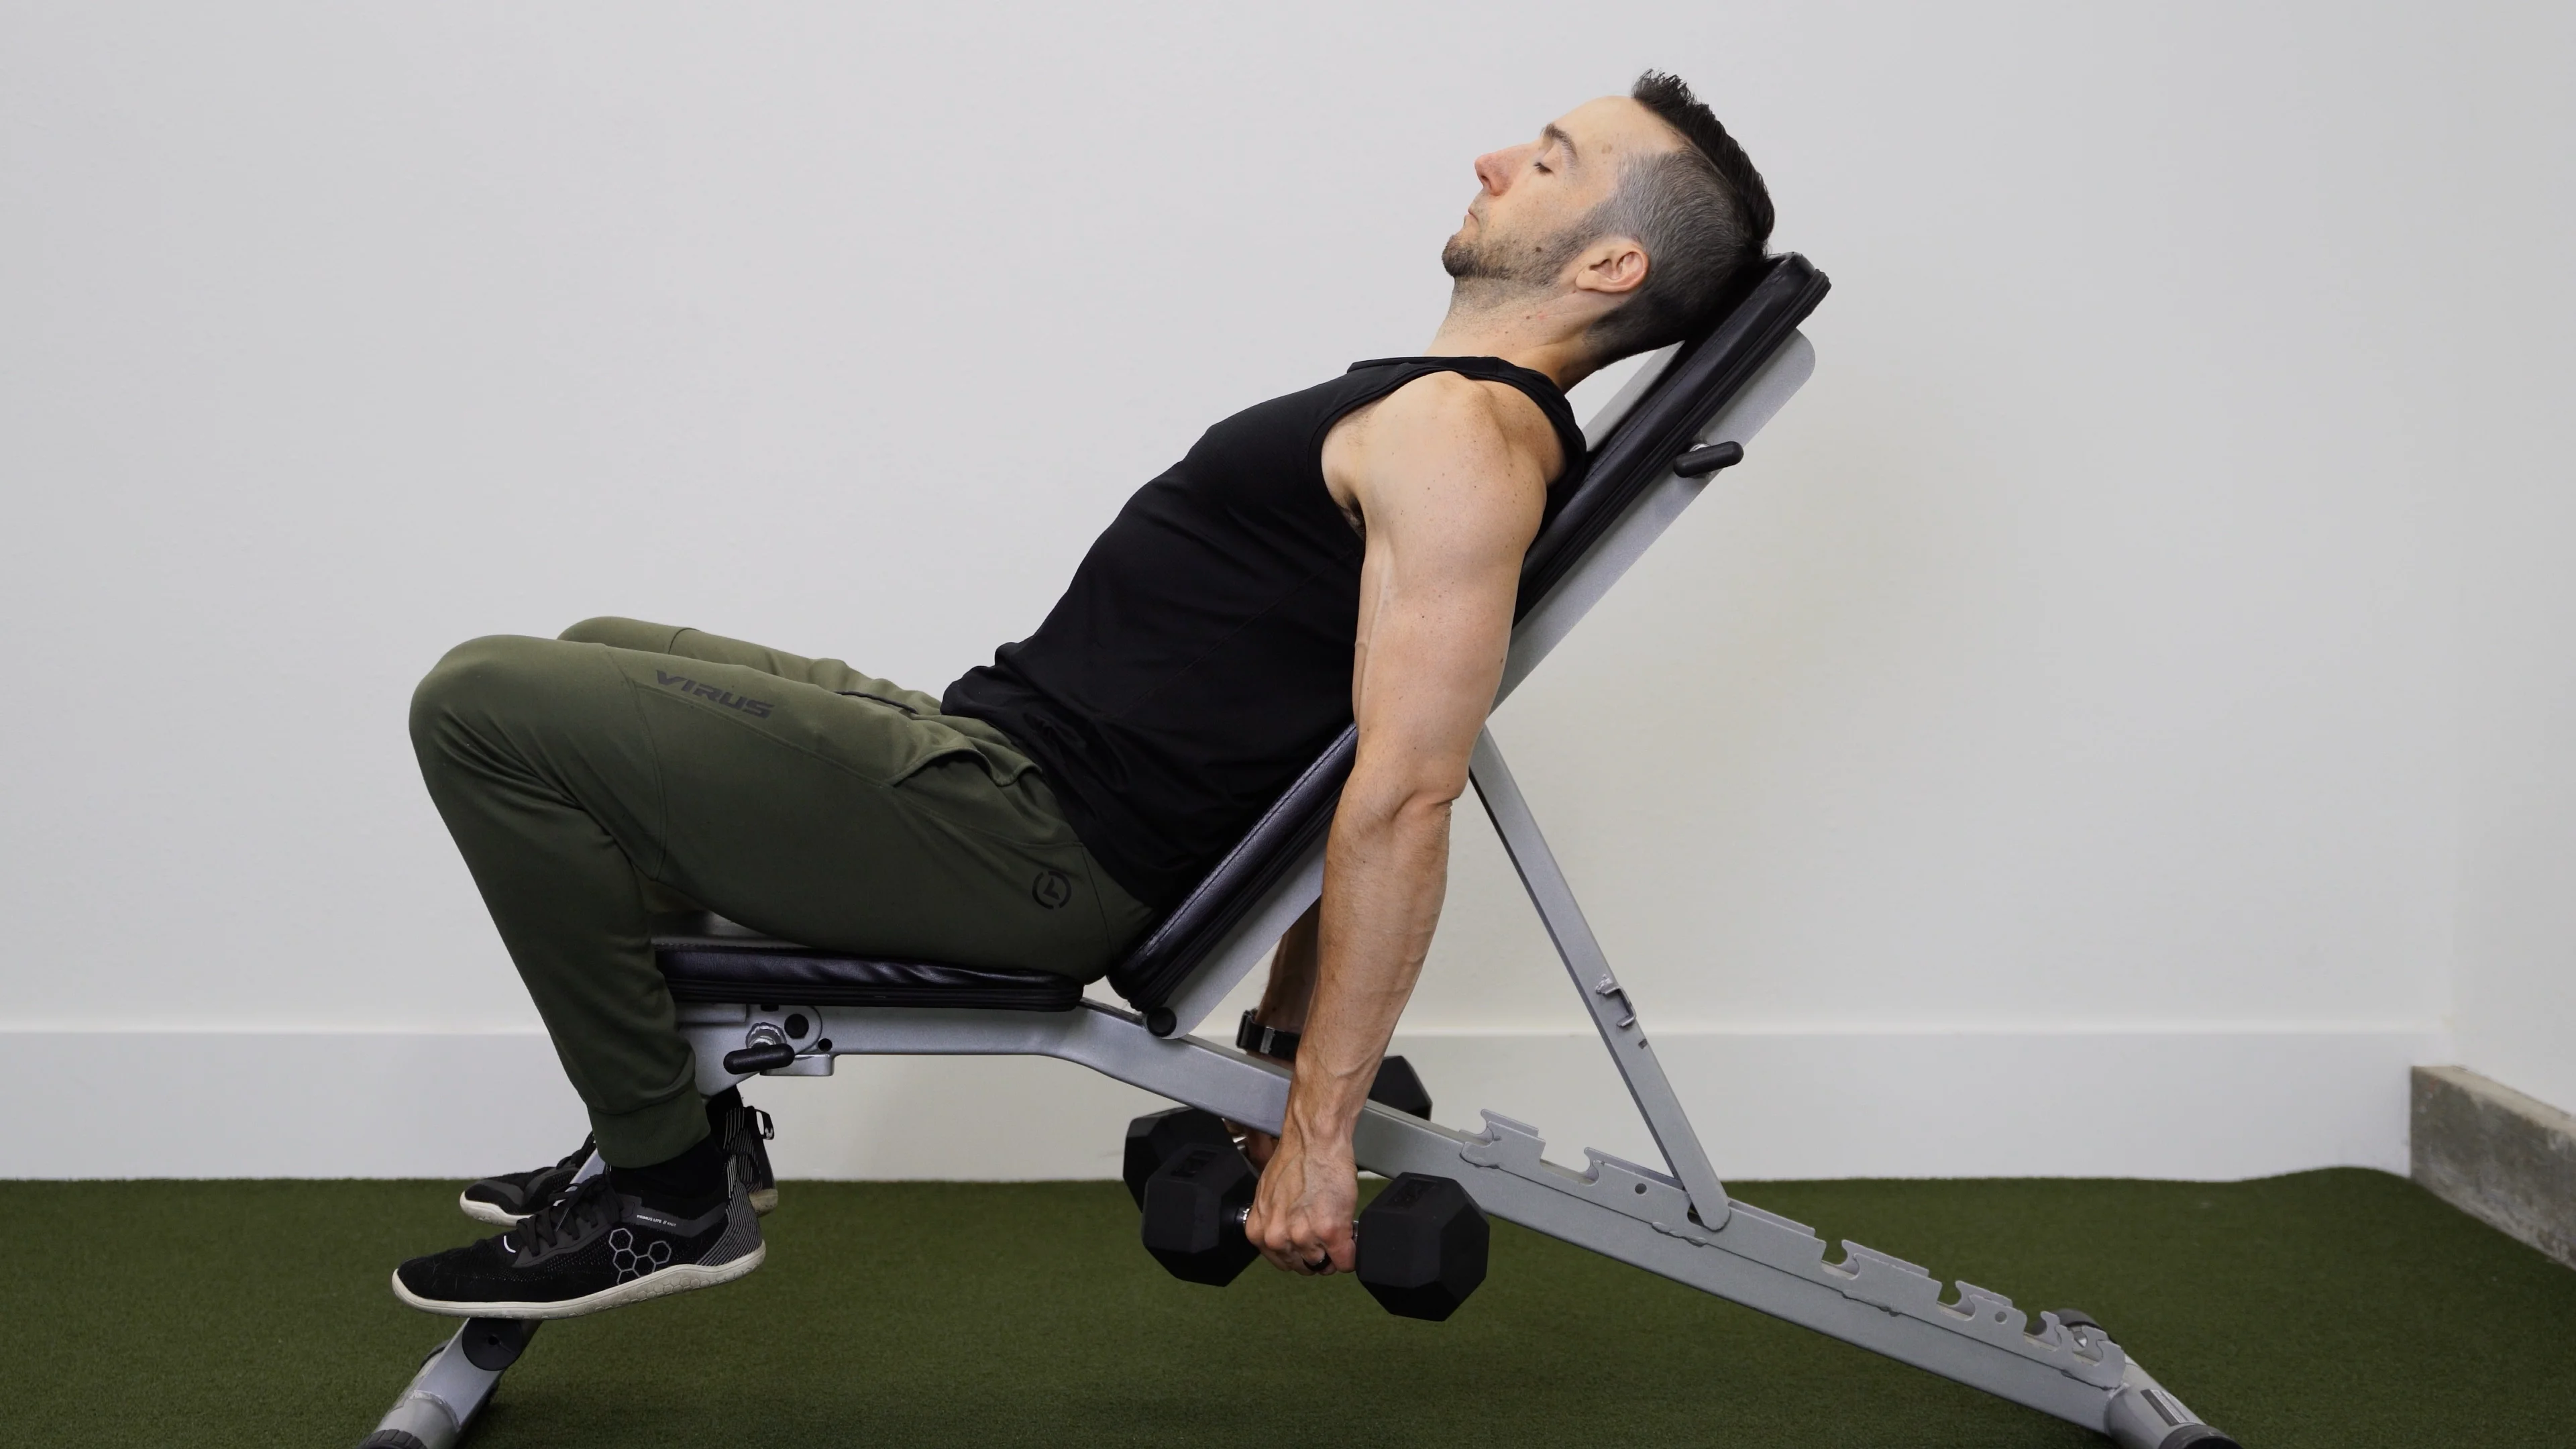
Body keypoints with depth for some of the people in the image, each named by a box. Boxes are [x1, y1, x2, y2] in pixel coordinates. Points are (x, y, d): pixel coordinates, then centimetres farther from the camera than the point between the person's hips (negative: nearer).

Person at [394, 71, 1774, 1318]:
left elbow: (1401, 802, -24)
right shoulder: (1449, 410, 17)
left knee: (485, 706, -12)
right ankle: (672, 1125, 23)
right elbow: (1356, 772, 22)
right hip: (1003, 750, 11)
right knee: (599, 661, 25)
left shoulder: (1460, 436, -17)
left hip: (1027, 838, -11)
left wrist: (1318, 1127, -22)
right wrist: (1282, 1045, 24)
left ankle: (671, 1192, -3)